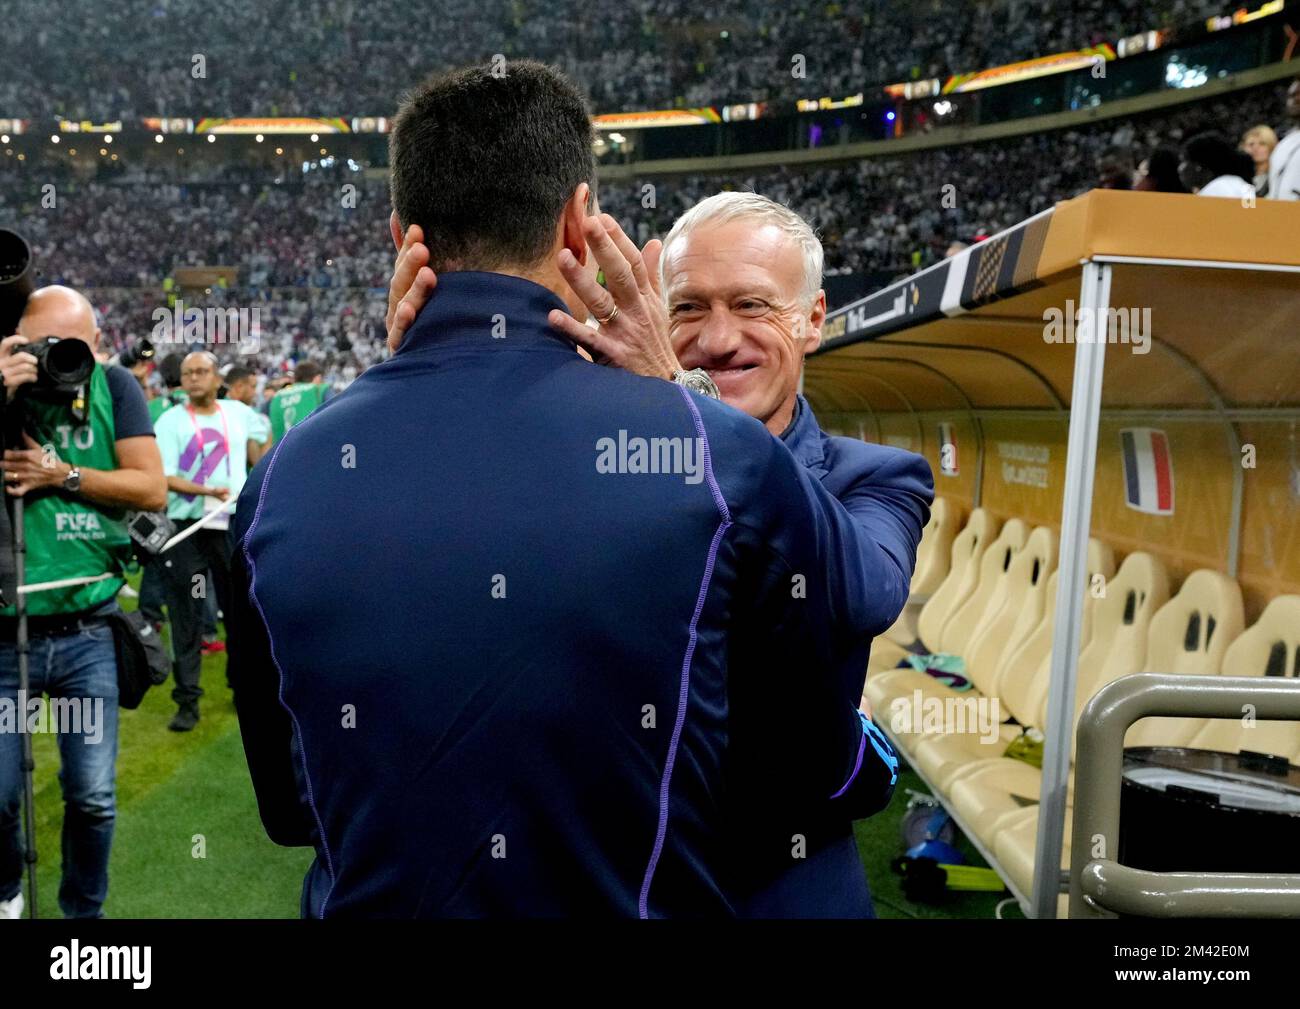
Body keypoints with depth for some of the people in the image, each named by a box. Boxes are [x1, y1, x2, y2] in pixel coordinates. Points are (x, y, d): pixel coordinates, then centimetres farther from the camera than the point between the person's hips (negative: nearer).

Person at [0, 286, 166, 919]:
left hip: (87, 632, 0)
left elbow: (152, 489, -5)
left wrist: (62, 475, -14)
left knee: (93, 797, 5)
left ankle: (82, 910, 29)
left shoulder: (114, 387, 1)